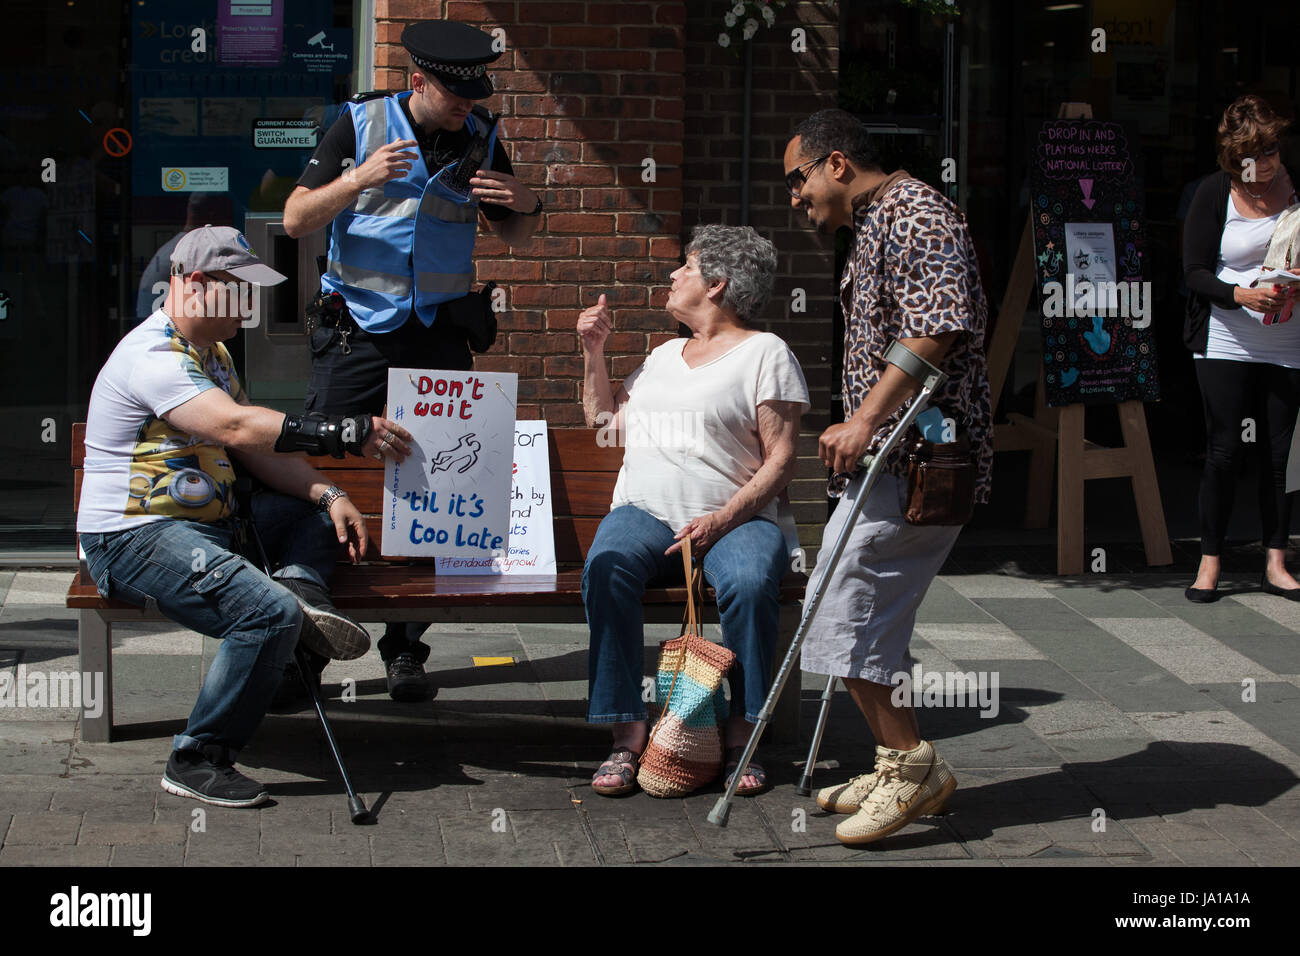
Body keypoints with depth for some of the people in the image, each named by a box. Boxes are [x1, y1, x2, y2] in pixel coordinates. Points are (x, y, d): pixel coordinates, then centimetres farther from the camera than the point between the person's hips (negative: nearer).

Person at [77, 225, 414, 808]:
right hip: (134, 540, -10)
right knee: (269, 612, -30)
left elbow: (259, 452, 14)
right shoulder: (152, 356, -17)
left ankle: (301, 587, -17)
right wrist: (352, 434, -29)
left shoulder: (212, 354, 17)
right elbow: (238, 428, -30)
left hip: (204, 525, 10)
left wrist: (328, 495, -4)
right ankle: (197, 762, -19)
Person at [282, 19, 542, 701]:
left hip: (440, 337, 2)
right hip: (357, 331, -2)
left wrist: (524, 206, -5)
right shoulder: (360, 124, -1)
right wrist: (359, 179, -19)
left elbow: (513, 236, 18)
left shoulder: (481, 138, 7)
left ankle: (405, 647, 10)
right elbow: (296, 219, -3)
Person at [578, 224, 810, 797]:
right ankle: (627, 735, -31)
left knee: (750, 582, -38)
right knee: (606, 567, -31)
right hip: (644, 512, 4)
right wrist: (593, 351, 23)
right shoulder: (665, 355, 26)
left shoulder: (765, 353, 5)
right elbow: (603, 418, 35)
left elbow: (781, 461, -4)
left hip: (734, 518, -4)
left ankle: (741, 736, -26)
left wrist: (722, 520, -16)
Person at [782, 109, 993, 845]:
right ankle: (901, 770, 18)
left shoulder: (915, 213, -11)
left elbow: (936, 328, -23)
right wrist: (859, 430, 21)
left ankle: (912, 762, -8)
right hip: (890, 453, 11)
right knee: (872, 615, 12)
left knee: (837, 606, -14)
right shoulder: (875, 226, 23)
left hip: (919, 453, -11)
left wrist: (866, 418, -25)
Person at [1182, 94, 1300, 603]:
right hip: (1225, 343, -2)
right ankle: (1209, 563, 5)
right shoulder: (1214, 193, -4)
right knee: (1223, 451, -3)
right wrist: (1240, 295, -23)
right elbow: (1195, 272, -5)